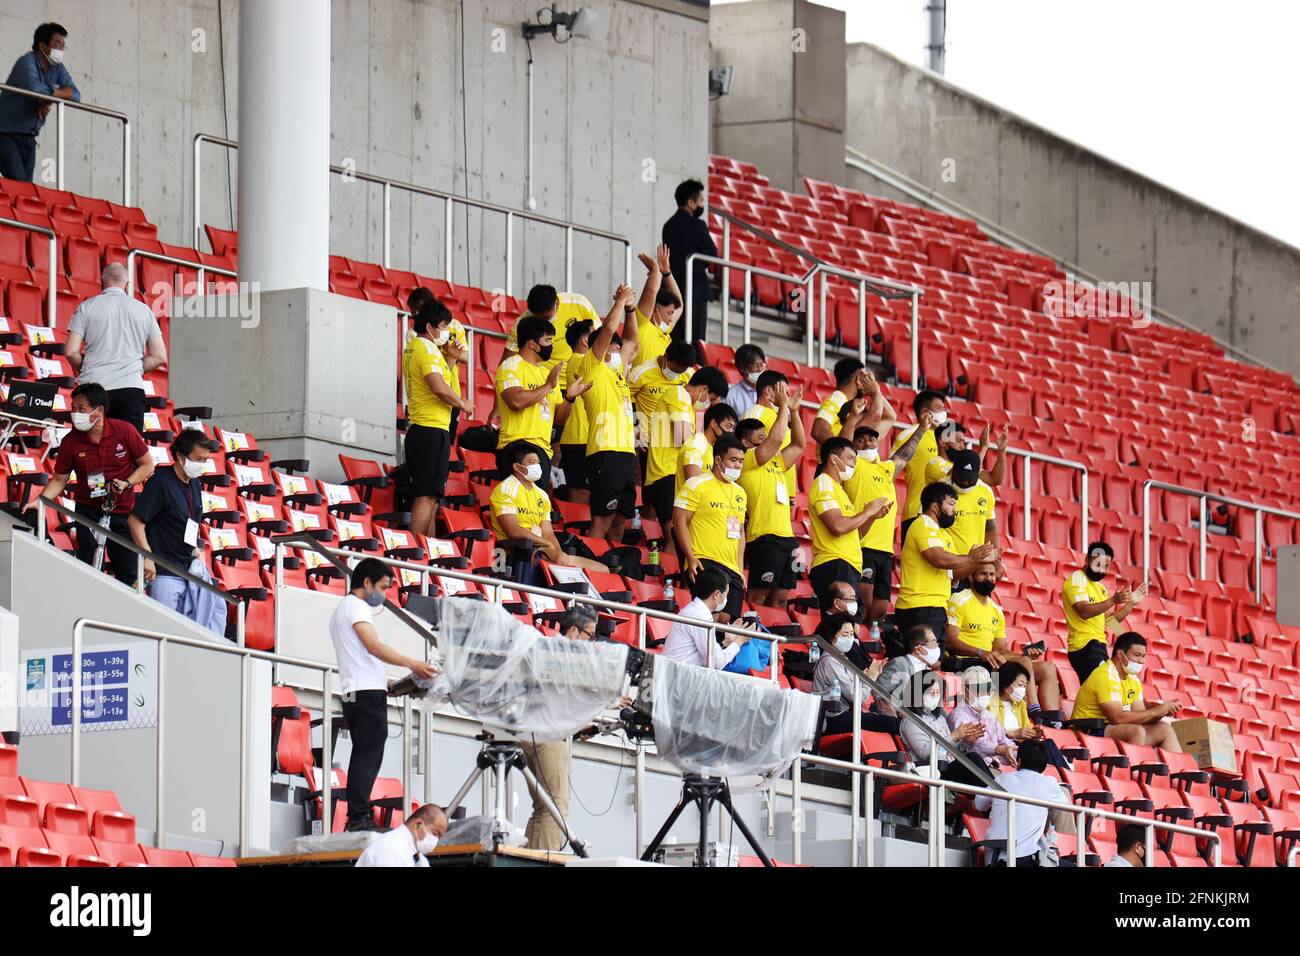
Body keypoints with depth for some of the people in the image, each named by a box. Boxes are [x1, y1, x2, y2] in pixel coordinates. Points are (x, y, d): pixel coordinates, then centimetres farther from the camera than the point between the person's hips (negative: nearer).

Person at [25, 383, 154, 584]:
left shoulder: (124, 432, -10)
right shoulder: (70, 441, -7)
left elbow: (147, 465, -1)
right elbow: (59, 479, 1)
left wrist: (126, 483, -17)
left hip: (123, 513, 0)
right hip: (88, 512, 0)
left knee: (129, 575, 3)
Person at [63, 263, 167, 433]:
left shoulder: (86, 307, 5)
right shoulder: (144, 310, 11)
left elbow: (71, 352, 0)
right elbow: (159, 357, 10)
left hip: (93, 384, -1)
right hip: (131, 387, 1)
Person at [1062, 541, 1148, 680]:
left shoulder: (1100, 587, 20)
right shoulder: (1077, 579, -7)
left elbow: (1109, 620, 20)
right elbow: (1084, 611, -22)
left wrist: (1131, 602, 12)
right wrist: (1113, 600, -32)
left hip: (1097, 647, 10)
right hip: (1085, 646, -10)